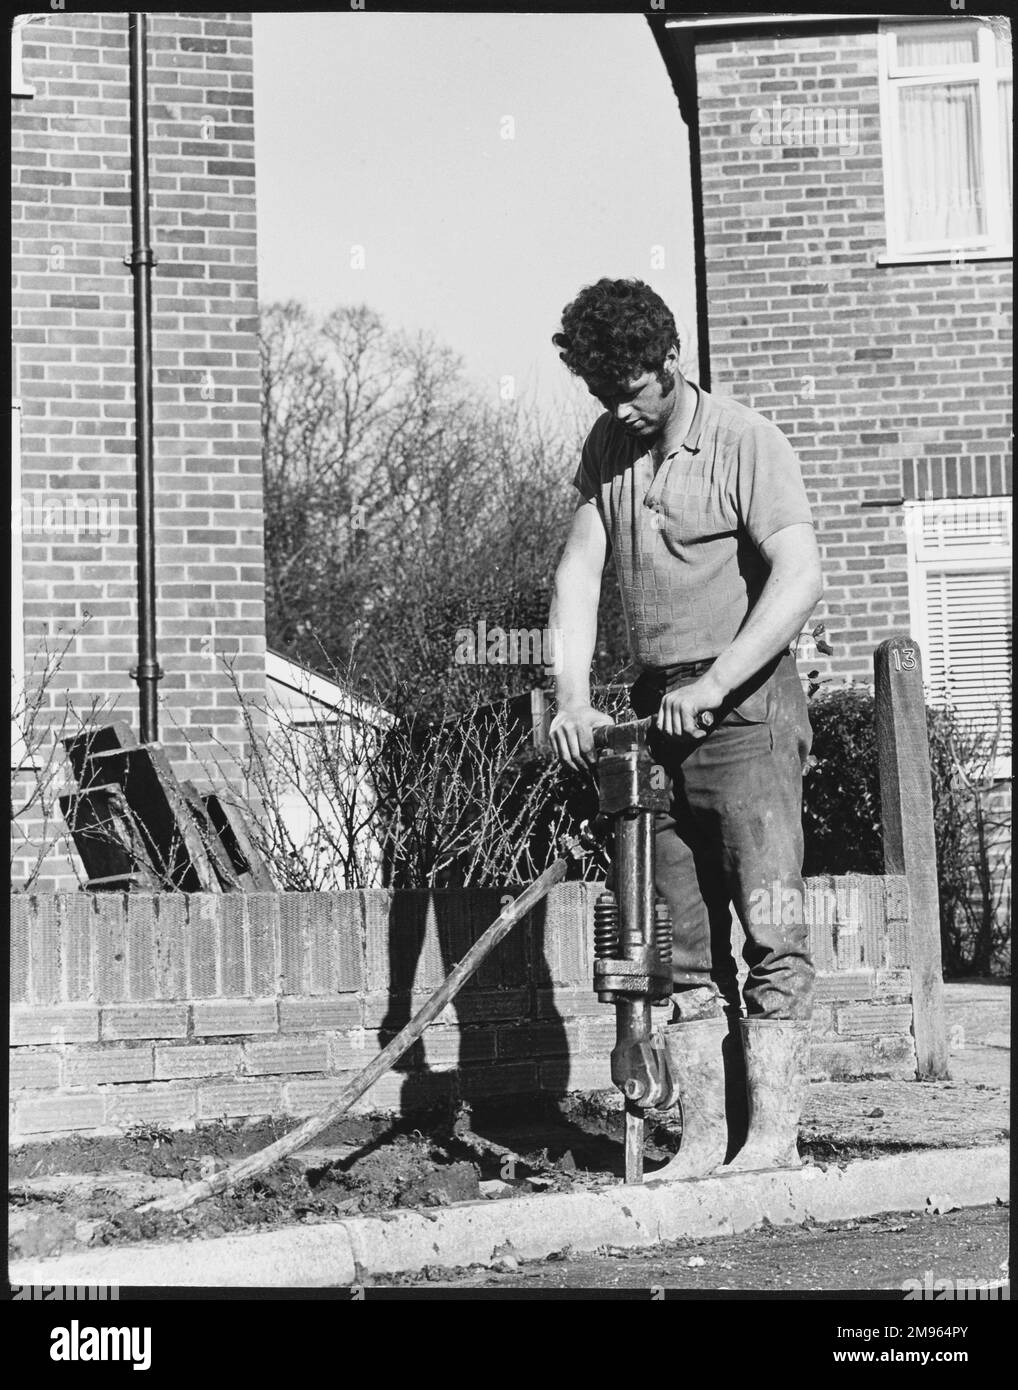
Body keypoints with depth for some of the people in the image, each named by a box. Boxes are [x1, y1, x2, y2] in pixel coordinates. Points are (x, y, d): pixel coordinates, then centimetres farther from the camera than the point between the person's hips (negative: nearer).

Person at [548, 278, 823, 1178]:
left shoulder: (745, 443, -8)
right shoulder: (608, 448, 11)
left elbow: (799, 579, -18)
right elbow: (579, 571, 4)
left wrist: (712, 686, -25)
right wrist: (573, 697, -10)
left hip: (747, 707, -6)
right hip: (655, 716, 6)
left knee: (772, 928, -10)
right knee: (687, 946, 5)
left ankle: (773, 1133, -10)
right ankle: (705, 1136, 7)